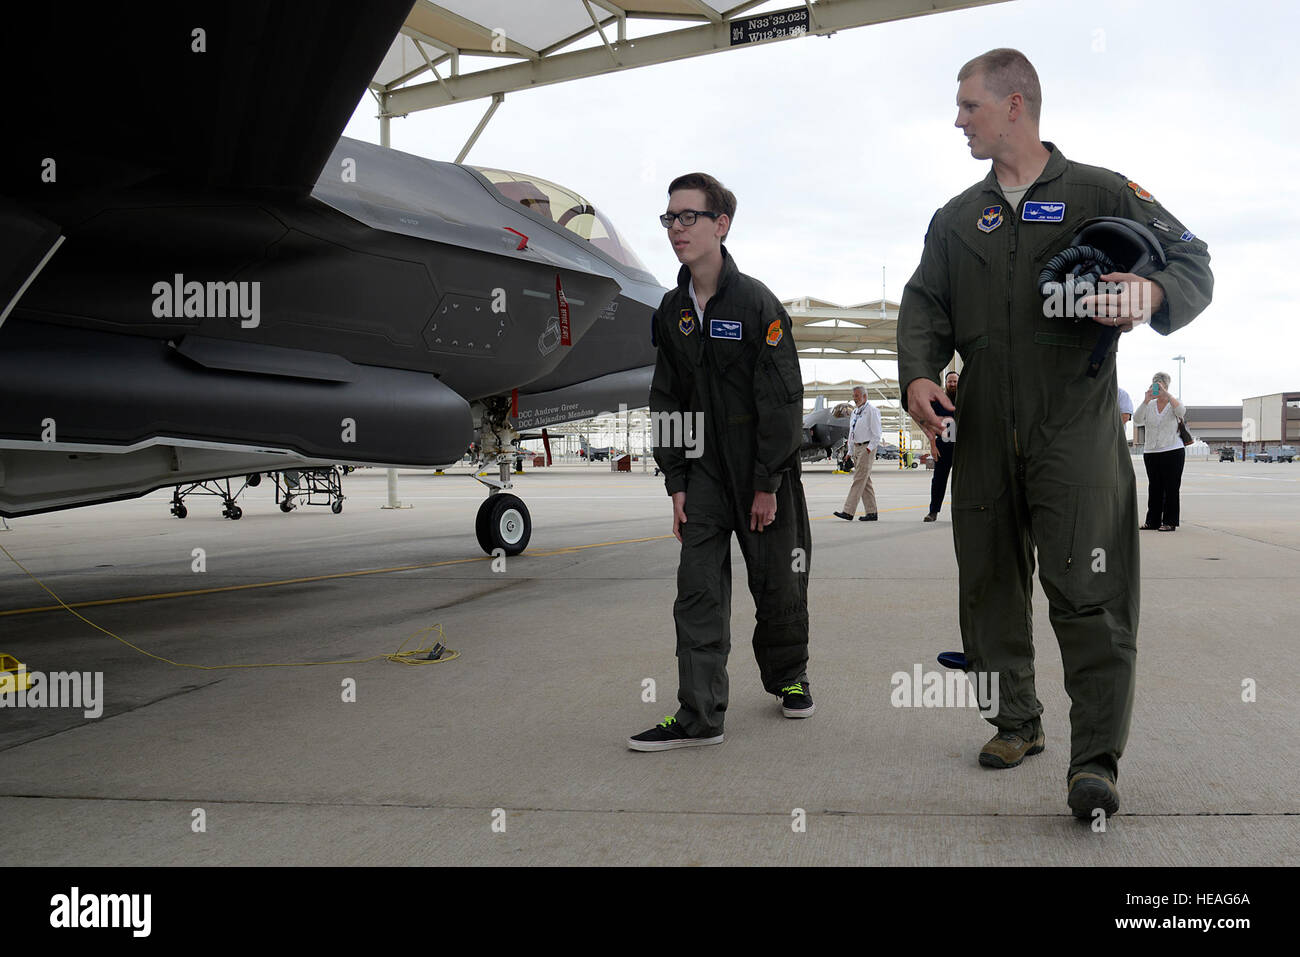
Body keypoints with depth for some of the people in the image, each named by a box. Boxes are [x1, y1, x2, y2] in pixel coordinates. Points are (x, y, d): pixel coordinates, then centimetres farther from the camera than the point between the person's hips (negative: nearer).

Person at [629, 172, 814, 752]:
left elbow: (782, 401, -11)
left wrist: (768, 484, -13)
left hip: (763, 472, -4)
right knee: (698, 590, -3)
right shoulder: (670, 312, 6)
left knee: (777, 586, 9)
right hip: (703, 470, 4)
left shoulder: (757, 303, -10)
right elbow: (667, 401, 9)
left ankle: (788, 676, 34)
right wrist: (676, 482, 3)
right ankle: (699, 716, 0)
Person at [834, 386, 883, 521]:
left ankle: (848, 512, -17)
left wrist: (869, 448, -18)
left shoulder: (872, 411, -7)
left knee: (859, 480, -12)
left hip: (867, 448, -9)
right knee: (865, 481, 8)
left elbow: (877, 433, -11)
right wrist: (850, 451, 18)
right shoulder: (854, 412, 19)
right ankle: (871, 513, 11)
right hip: (856, 448, 9)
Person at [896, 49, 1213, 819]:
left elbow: (1193, 263, 3)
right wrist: (919, 374, -8)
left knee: (1088, 593, -10)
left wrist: (1153, 293, -22)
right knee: (990, 584, 9)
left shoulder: (1101, 194, 5)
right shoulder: (957, 219, 17)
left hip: (1076, 432, -4)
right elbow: (926, 304, 12)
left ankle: (1096, 761, -3)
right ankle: (1018, 723, 25)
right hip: (984, 437, 5)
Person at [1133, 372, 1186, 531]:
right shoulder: (1149, 405, 10)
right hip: (1150, 452, 3)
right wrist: (1146, 400, -17)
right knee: (1154, 488, 7)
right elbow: (1137, 420, -6)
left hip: (1173, 452, -3)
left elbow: (1181, 411, -20)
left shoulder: (1173, 403, 3)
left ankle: (1169, 522, 1)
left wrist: (1166, 394, -23)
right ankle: (1152, 521, 13)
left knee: (1171, 488, -2)